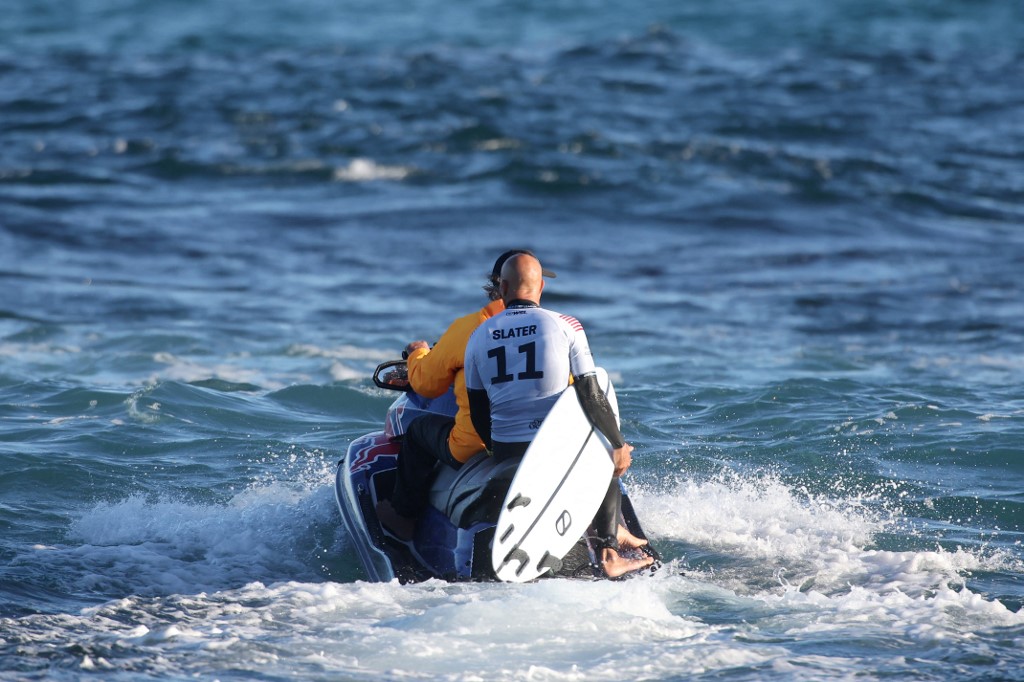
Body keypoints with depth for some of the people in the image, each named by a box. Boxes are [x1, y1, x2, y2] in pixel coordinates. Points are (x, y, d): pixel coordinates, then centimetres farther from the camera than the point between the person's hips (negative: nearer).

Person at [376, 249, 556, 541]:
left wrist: (418, 353, 27)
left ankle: (402, 515, 38)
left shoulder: (465, 329, -10)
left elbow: (426, 384, 4)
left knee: (419, 430, 26)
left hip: (473, 449, -3)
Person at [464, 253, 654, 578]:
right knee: (608, 459, 27)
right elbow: (591, 396, -5)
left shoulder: (478, 337, 6)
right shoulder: (566, 326, -4)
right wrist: (619, 444, 7)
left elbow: (478, 414, 12)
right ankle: (609, 553, 20)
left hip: (505, 454, 3)